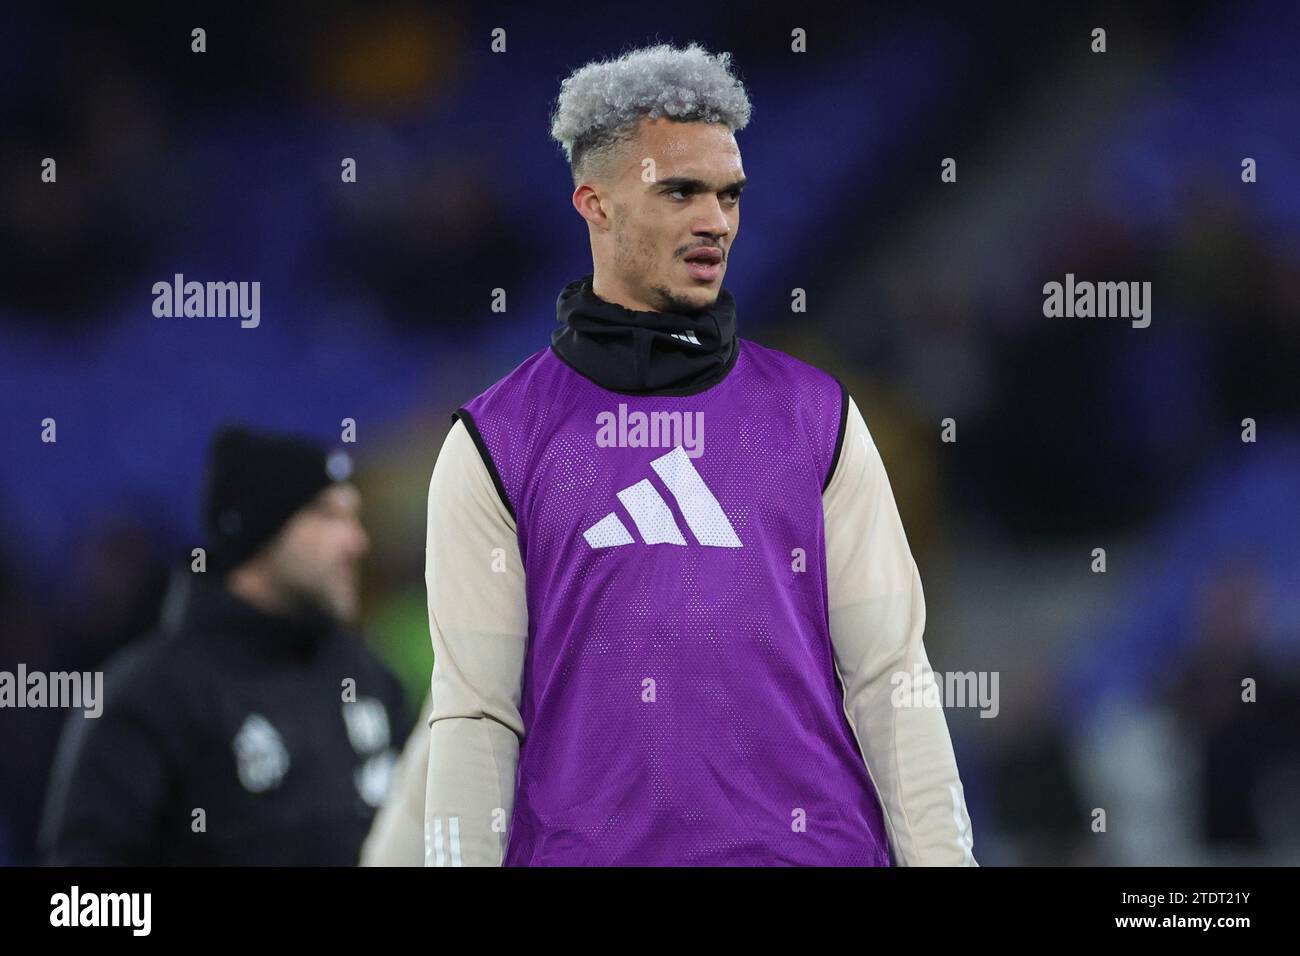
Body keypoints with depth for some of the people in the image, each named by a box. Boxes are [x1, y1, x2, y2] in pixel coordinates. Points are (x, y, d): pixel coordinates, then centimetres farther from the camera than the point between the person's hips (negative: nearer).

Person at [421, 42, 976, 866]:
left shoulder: (817, 418, 9)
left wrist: (940, 857, -3)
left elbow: (890, 675, 5)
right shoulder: (497, 444, 4)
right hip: (586, 848, -1)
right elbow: (475, 715, 1)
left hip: (811, 843, 1)